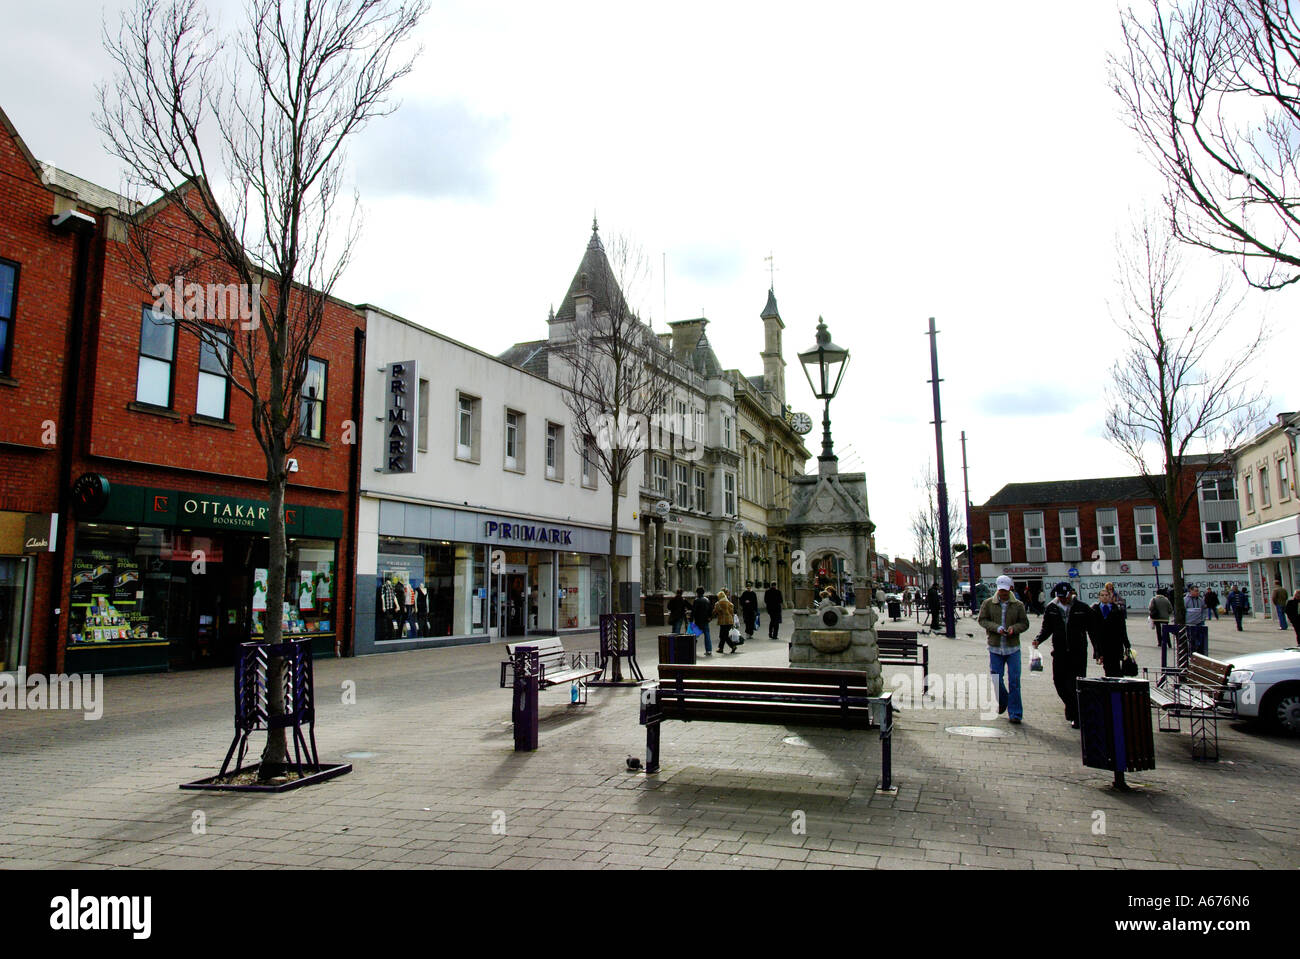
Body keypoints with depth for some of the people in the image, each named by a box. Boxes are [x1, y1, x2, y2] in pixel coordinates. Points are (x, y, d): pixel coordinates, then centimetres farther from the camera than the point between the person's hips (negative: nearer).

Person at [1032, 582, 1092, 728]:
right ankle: (1071, 706, 29)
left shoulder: (1082, 608, -1)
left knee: (1076, 684, -5)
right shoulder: (1050, 608, 5)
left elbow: (1092, 630, 4)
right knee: (1059, 682, 3)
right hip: (1059, 652, 3)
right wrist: (1038, 639, -9)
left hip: (1078, 652, -2)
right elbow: (1047, 628, 10)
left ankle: (1076, 716, 7)